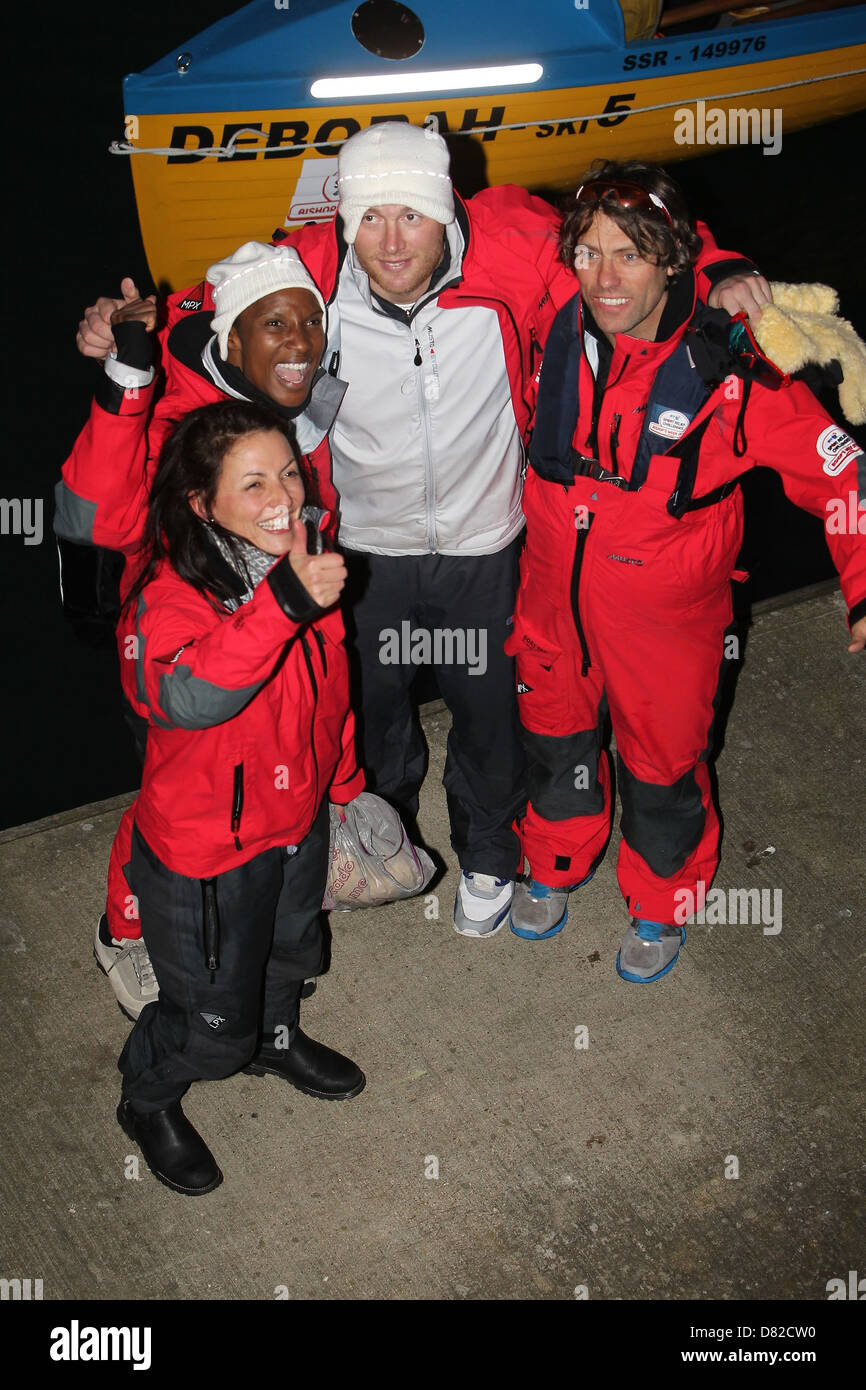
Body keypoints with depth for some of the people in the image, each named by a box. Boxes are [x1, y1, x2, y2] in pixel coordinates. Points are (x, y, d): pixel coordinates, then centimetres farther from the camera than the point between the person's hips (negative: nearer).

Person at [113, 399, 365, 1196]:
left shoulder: (303, 566, -6)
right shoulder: (174, 594, -29)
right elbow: (186, 697, -51)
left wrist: (342, 782, 20)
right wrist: (283, 602, -58)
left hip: (298, 820, 7)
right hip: (206, 847, -7)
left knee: (291, 952, 31)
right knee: (213, 1022, 9)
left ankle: (275, 1039, 63)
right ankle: (149, 1101, 40)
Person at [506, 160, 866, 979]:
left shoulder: (728, 371, -27)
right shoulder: (558, 333, -15)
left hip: (666, 616, -3)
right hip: (556, 596, 4)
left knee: (662, 763, 16)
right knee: (554, 737, 25)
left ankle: (661, 908, 46)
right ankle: (554, 868, 54)